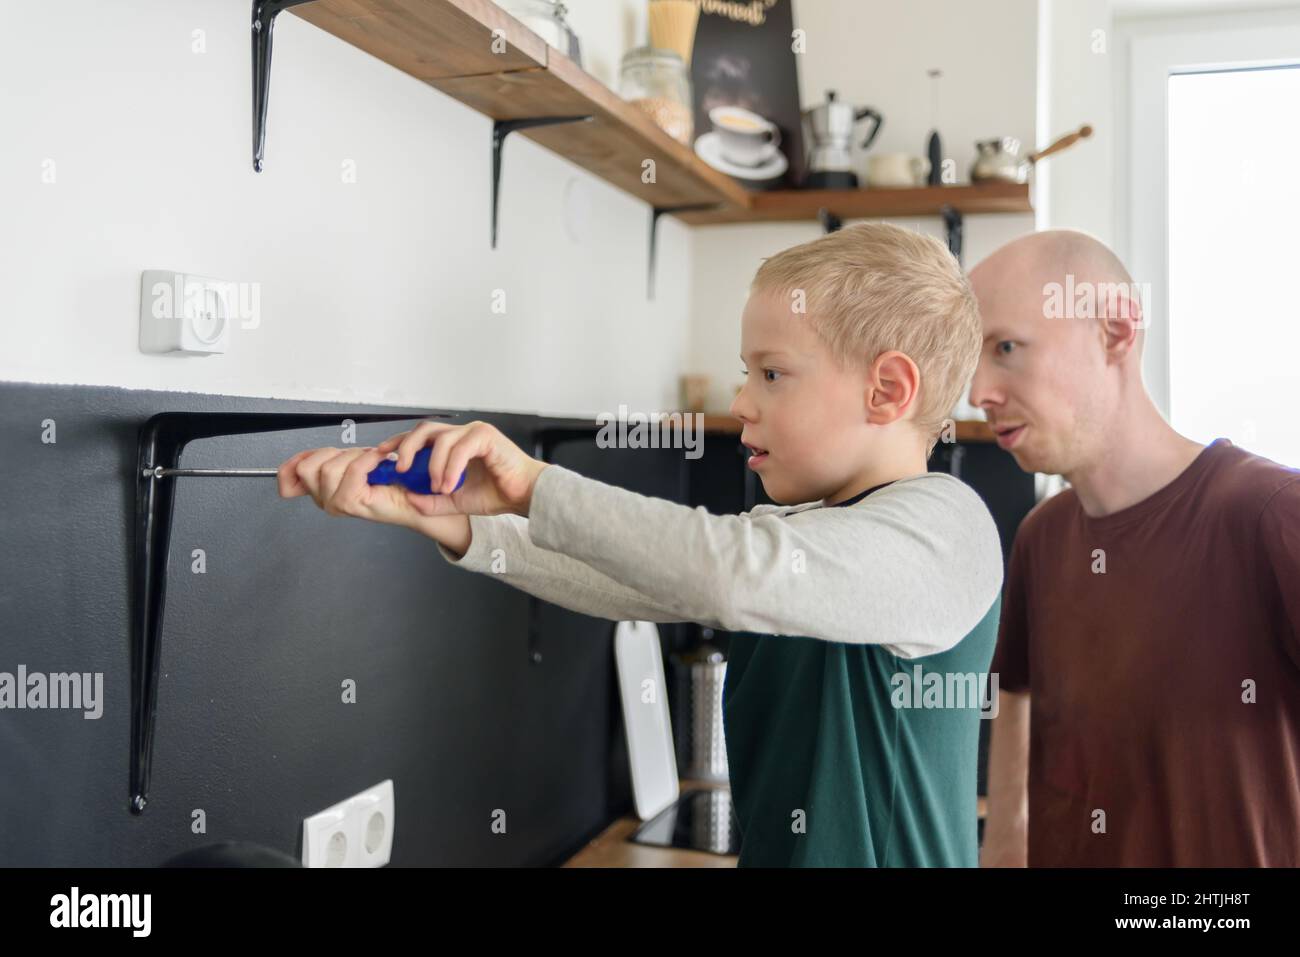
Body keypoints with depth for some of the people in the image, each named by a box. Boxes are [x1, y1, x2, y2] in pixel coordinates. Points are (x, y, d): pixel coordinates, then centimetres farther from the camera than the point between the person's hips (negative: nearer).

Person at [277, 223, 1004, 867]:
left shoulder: (944, 526, -17)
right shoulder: (792, 529, 8)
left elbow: (735, 572, -32)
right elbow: (620, 581, -1)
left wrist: (532, 484, -25)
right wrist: (437, 515, -10)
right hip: (773, 845, 7)